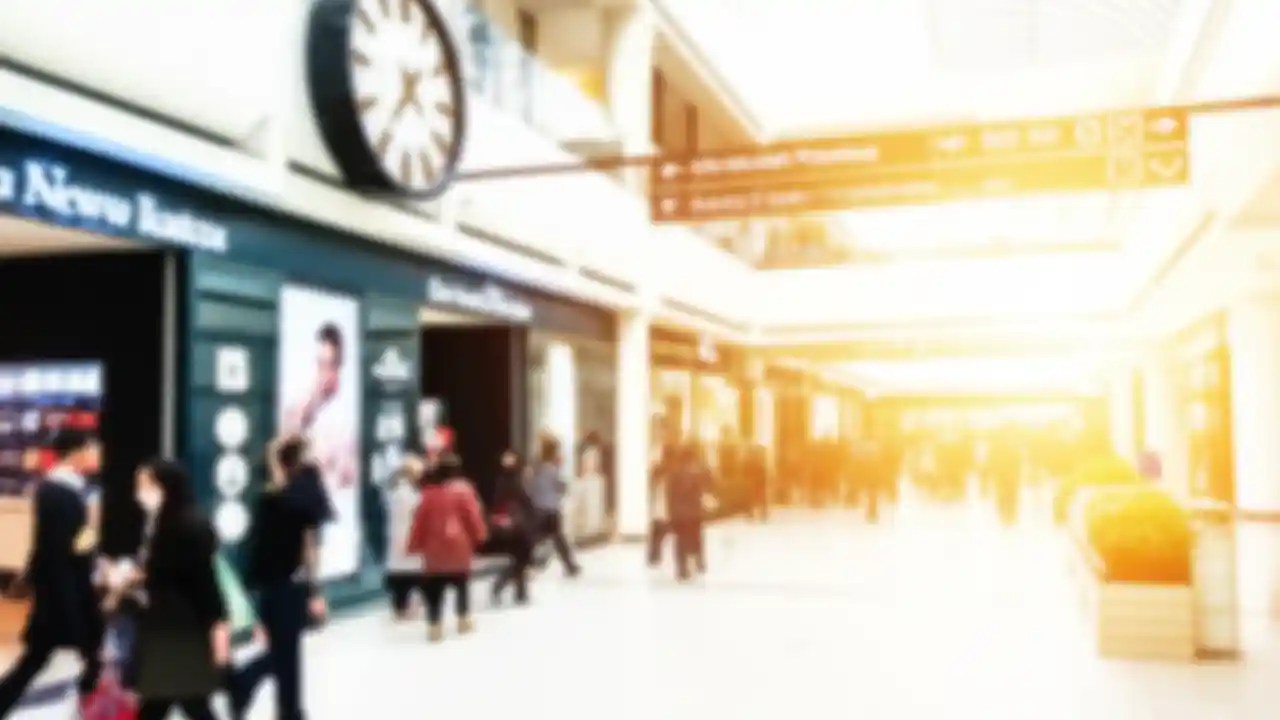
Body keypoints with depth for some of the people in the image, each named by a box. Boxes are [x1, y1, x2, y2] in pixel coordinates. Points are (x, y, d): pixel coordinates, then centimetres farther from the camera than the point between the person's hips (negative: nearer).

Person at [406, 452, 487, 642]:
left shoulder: (429, 492, 2)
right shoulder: (462, 490, -6)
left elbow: (420, 520, 4)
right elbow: (473, 515, -7)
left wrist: (415, 544, 12)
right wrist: (479, 535, 7)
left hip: (435, 548, 2)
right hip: (458, 546, -2)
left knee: (434, 589, 5)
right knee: (462, 583, 16)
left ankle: (434, 626, 0)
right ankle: (464, 620, 22)